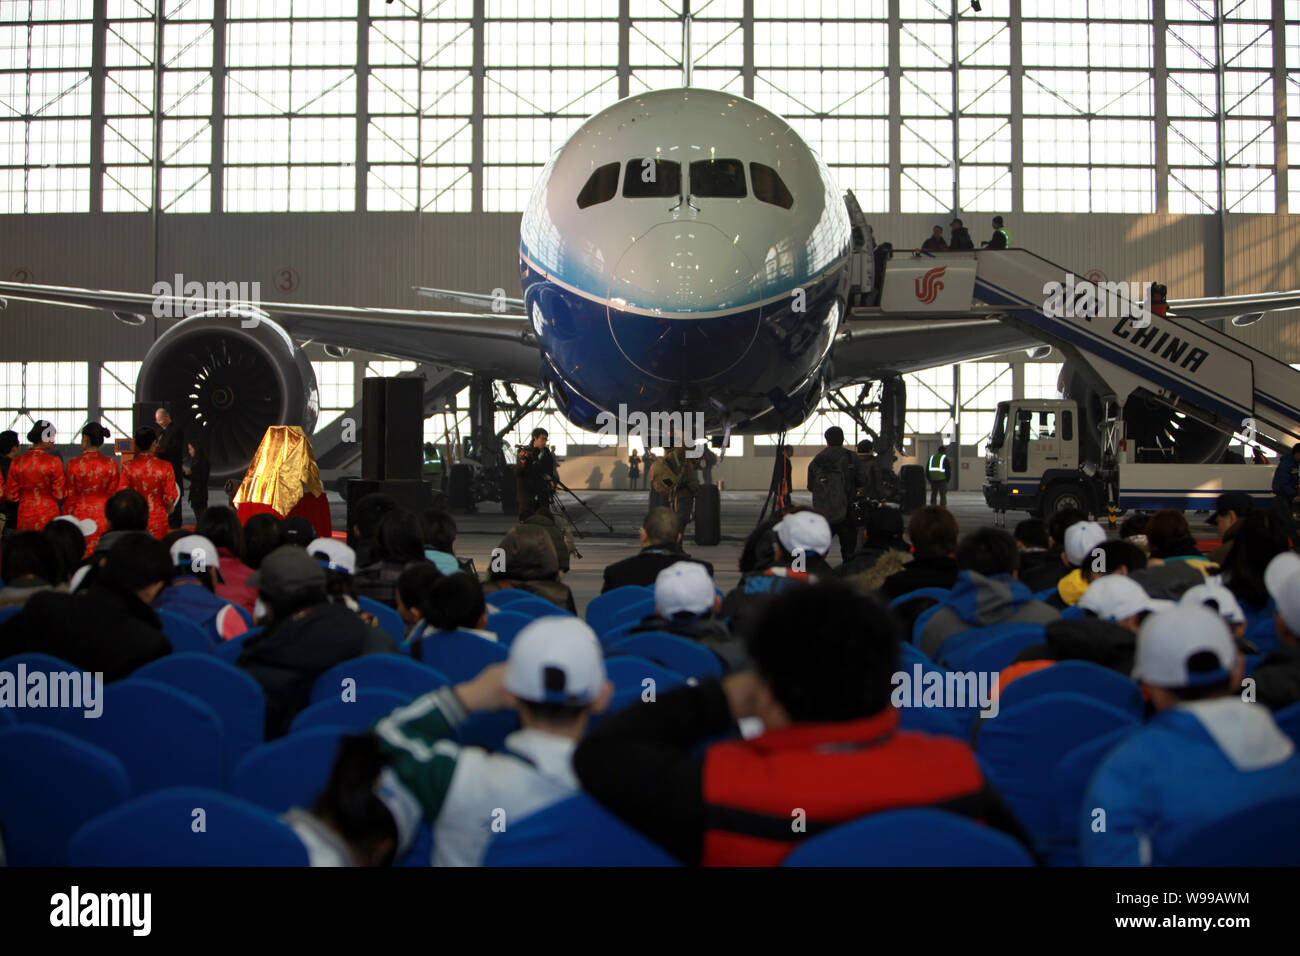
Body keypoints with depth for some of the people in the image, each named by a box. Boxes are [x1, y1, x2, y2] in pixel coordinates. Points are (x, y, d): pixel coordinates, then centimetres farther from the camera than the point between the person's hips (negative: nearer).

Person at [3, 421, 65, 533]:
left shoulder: (17, 462, -2)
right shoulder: (54, 461, -12)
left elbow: (11, 495, 4)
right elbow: (60, 494, -8)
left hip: (25, 519, 3)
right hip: (48, 519, -3)